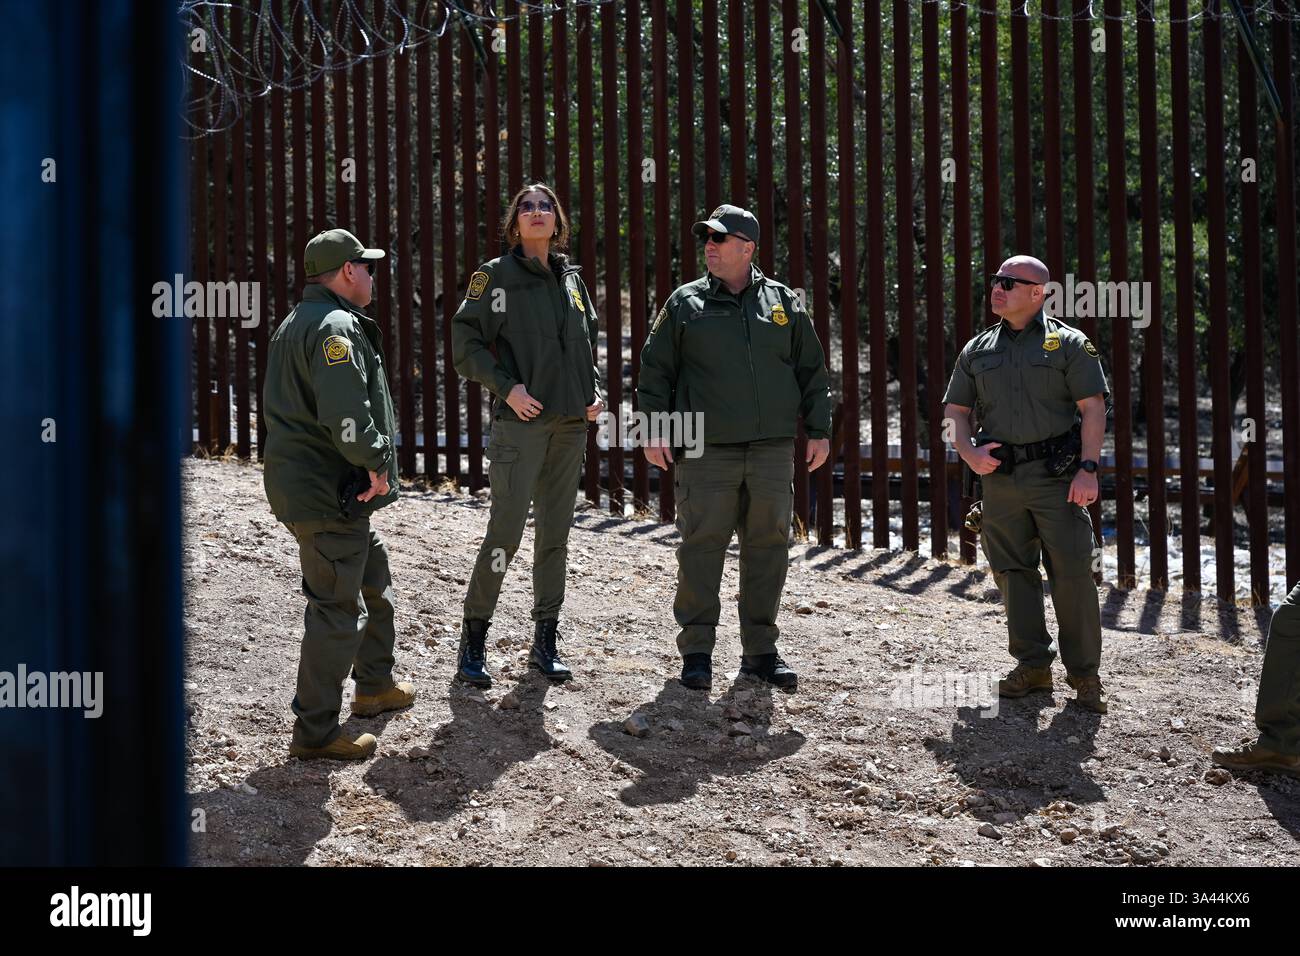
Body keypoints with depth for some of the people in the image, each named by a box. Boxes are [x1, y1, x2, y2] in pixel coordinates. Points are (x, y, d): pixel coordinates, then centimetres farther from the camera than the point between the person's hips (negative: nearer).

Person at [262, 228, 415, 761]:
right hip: (330, 495, -11)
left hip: (298, 478, 11)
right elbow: (346, 416, -30)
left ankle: (375, 686, 40)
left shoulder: (296, 322, 17)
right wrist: (377, 462, -15)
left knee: (374, 580, 25)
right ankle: (315, 733, 0)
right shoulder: (337, 327, -18)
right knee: (337, 609, -5)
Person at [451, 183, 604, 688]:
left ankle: (545, 641, 16)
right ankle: (473, 640, -1)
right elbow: (464, 343, -5)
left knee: (555, 533, 9)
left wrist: (595, 390, 9)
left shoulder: (572, 279, 14)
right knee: (505, 530, -10)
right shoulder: (496, 275, -2)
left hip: (571, 424, 6)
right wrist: (506, 386, -14)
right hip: (520, 421, -6)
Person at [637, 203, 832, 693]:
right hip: (706, 451, -2)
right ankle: (696, 651, 6)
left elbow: (812, 372, 14)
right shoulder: (685, 303, 5)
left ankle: (760, 650, 15)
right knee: (701, 548, -3)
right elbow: (655, 370, 6)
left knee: (768, 547, 5)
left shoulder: (784, 303, 10)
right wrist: (654, 429, -2)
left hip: (773, 450, 2)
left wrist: (819, 430, 8)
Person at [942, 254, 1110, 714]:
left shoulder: (1068, 344, 2)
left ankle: (1084, 673, 1)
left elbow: (1093, 408, -3)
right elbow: (955, 410, 15)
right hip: (1000, 476, 4)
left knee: (1072, 572, -7)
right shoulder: (977, 350, 13)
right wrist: (968, 452, -4)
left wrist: (1088, 468, -13)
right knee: (1013, 572, 6)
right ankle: (1033, 666, 15)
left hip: (1056, 475, -4)